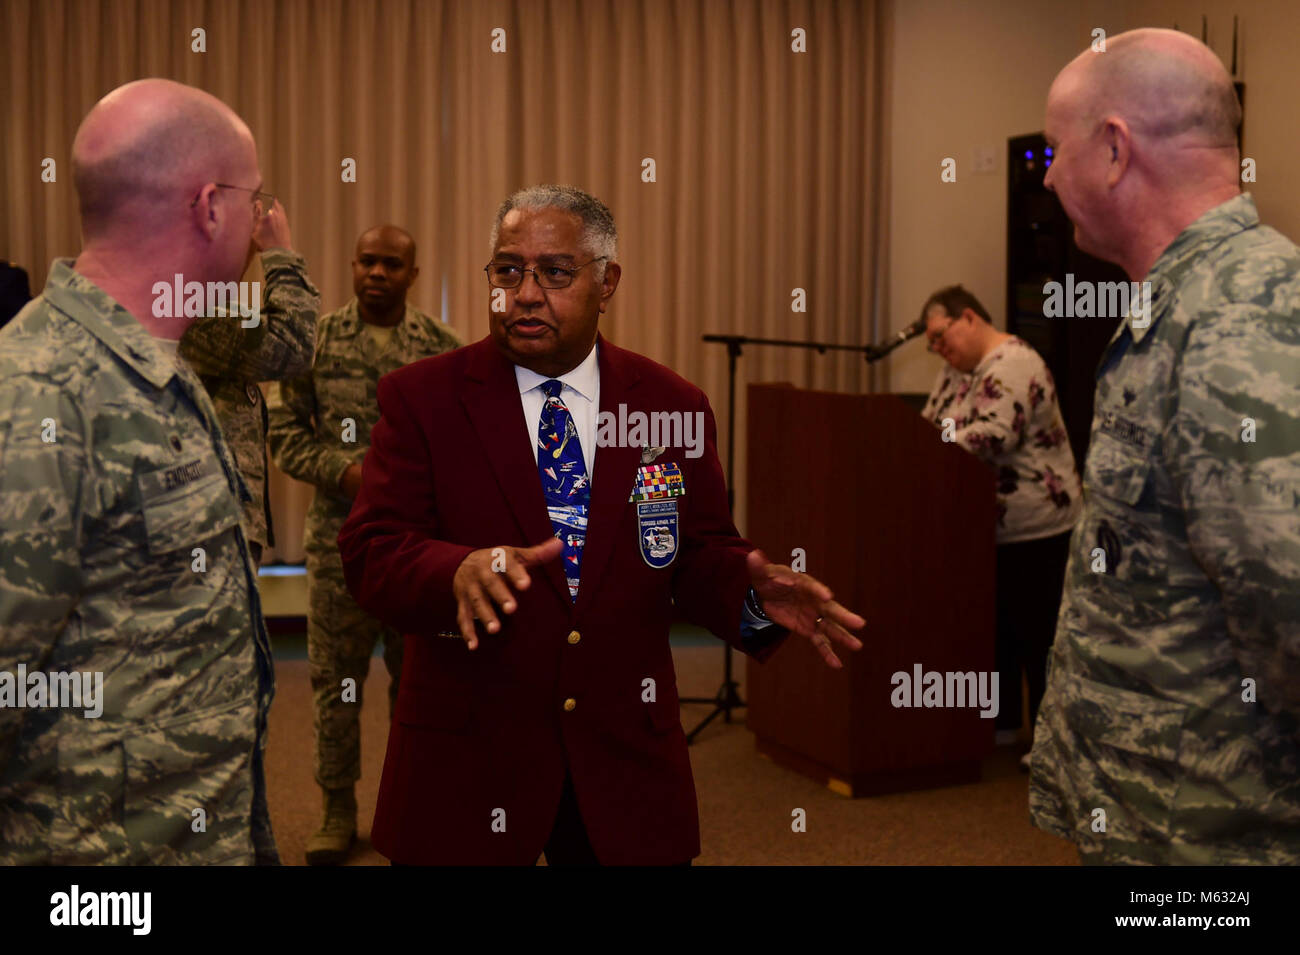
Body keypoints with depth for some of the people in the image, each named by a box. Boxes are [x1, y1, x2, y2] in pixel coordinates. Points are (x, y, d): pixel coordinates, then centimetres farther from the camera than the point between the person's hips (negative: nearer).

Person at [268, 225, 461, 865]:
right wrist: (343, 472, -14)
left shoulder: (442, 348, 2)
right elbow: (284, 431, 1)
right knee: (334, 677, 6)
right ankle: (338, 811, 19)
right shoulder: (317, 340, 2)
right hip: (339, 539, 0)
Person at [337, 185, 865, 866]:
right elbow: (371, 552, -10)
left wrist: (755, 592, -18)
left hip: (626, 762, 2)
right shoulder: (421, 399, -3)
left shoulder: (673, 405, 3)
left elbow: (700, 554, 5)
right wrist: (459, 573, -31)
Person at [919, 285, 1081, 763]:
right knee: (997, 628, 15)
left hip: (1034, 529, -9)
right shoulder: (959, 369, 13)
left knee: (1037, 634, -2)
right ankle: (1002, 723, 26)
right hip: (989, 527, 9)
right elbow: (928, 423, 15)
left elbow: (993, 434, -31)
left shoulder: (1013, 364, -18)